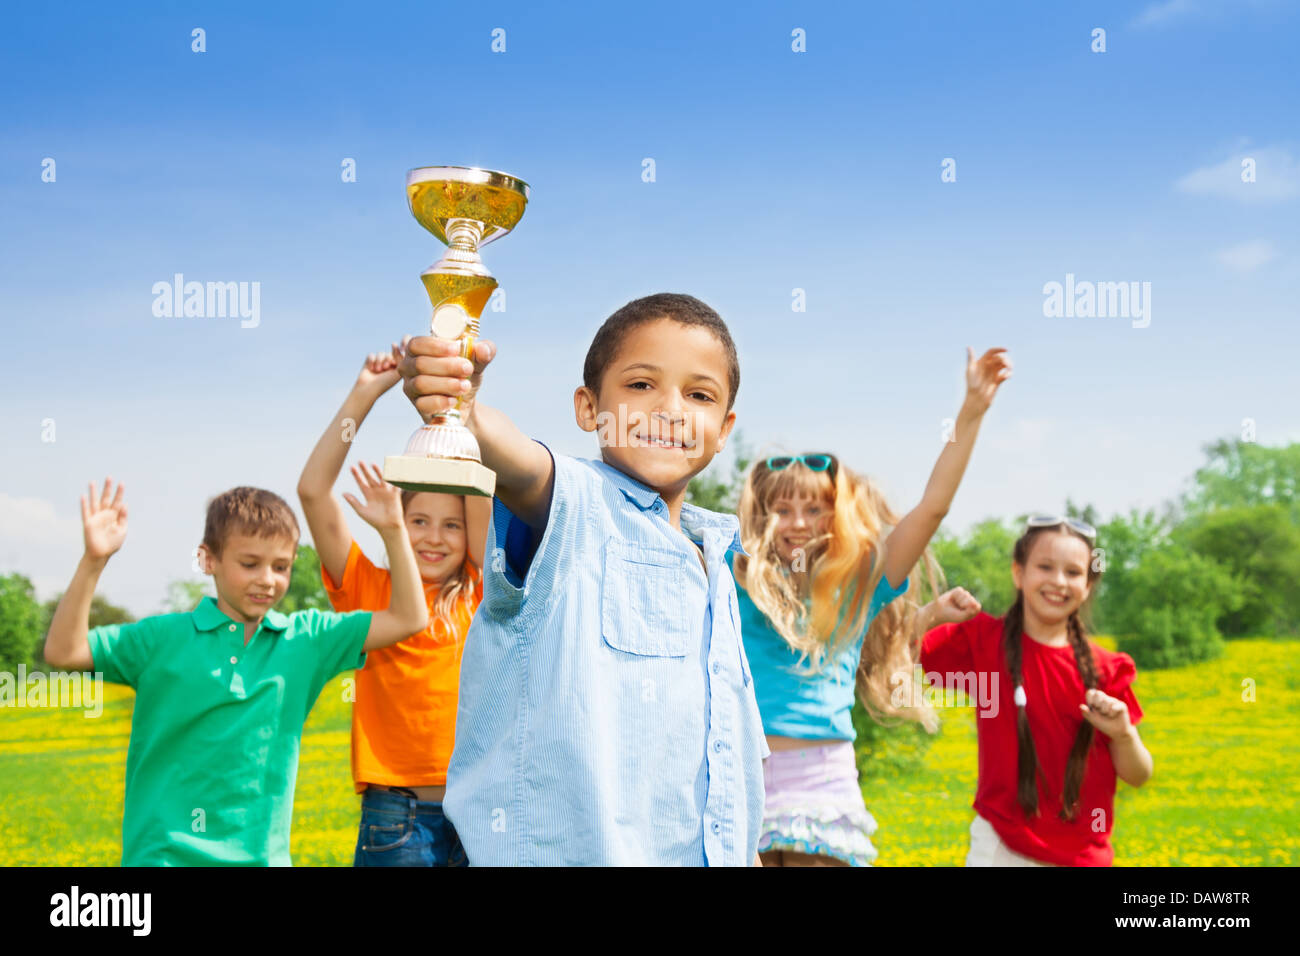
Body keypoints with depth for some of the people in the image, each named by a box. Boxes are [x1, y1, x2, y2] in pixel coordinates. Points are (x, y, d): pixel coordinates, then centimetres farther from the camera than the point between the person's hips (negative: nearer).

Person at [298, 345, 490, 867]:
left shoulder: (478, 596, 9)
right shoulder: (370, 590, 7)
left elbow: (481, 491, 1)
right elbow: (313, 490, 0)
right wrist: (363, 395, -2)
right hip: (394, 815, -1)